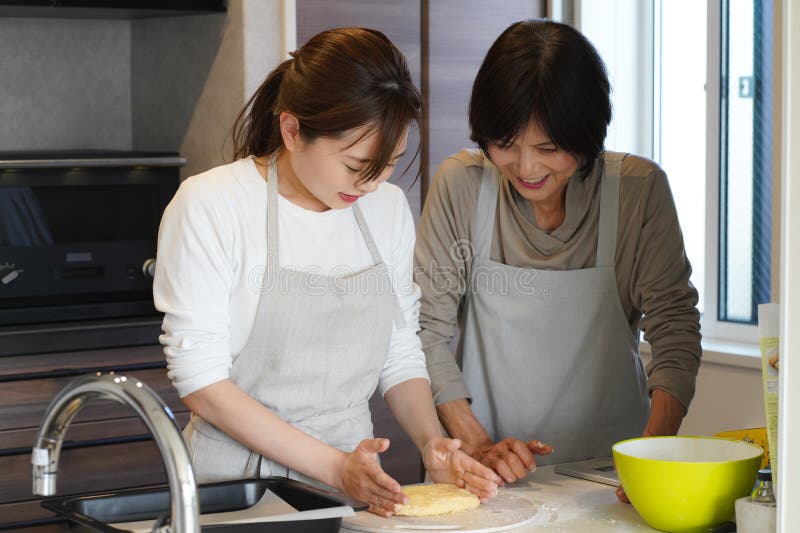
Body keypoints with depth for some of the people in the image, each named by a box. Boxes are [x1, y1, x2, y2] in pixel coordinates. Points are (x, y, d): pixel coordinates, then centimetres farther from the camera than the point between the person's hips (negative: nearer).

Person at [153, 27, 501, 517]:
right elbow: (202, 380, -12)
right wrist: (334, 466, -16)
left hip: (356, 480, 4)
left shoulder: (388, 208, 7)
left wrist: (433, 445, -4)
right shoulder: (210, 206, -10)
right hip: (241, 476, -4)